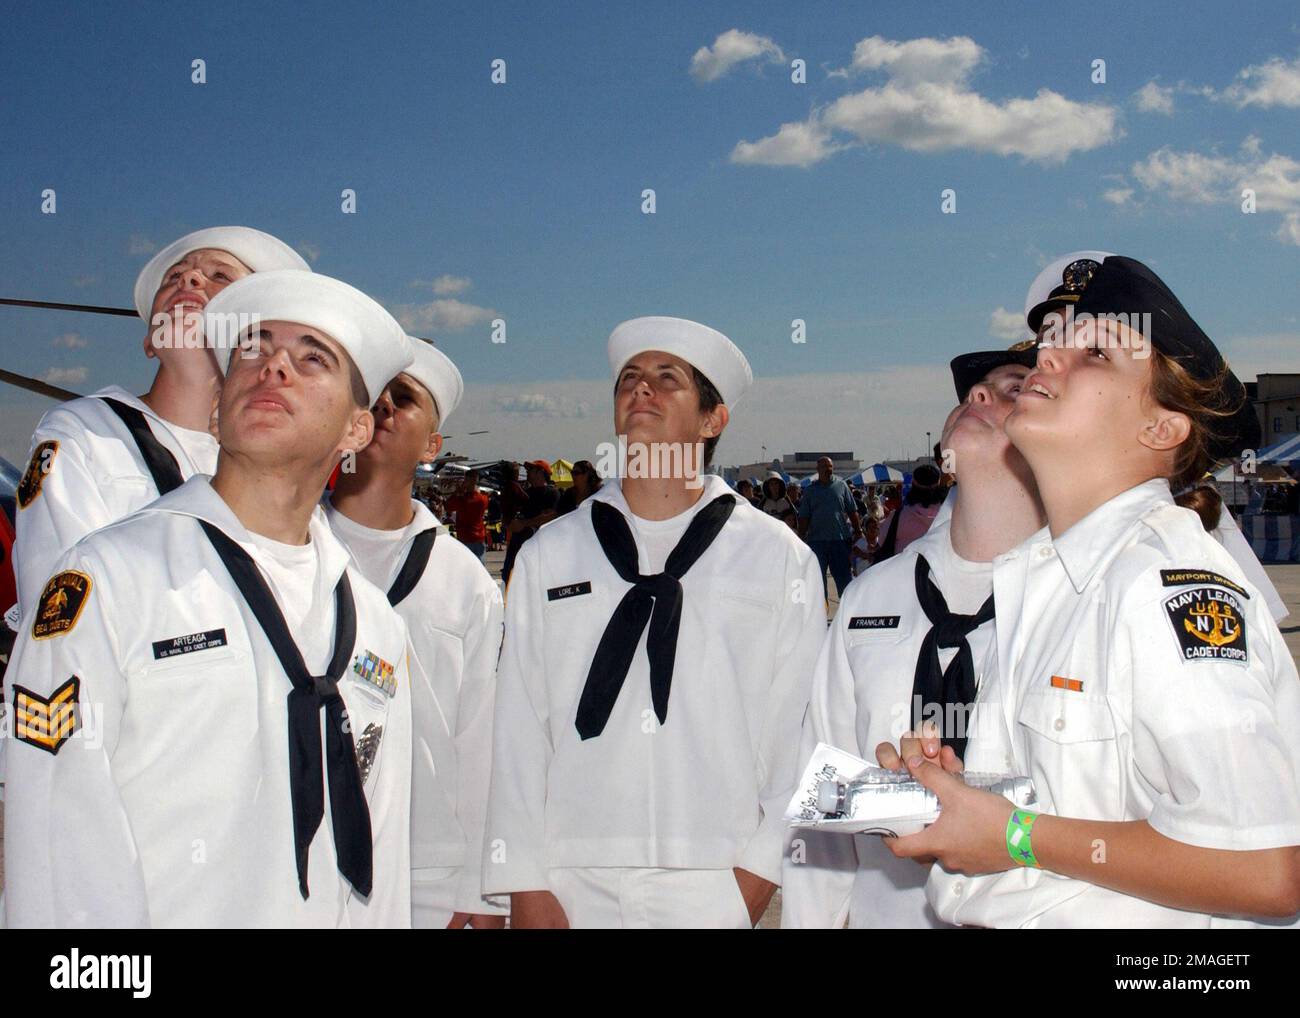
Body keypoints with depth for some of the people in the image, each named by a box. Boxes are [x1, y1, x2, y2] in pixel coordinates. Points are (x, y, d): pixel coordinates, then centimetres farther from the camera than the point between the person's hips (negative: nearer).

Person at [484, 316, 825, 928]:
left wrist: (760, 868, -4)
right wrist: (525, 885, 0)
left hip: (718, 889, -1)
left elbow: (798, 732, 1)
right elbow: (519, 730, 4)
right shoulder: (546, 557, 7)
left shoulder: (780, 557, 3)